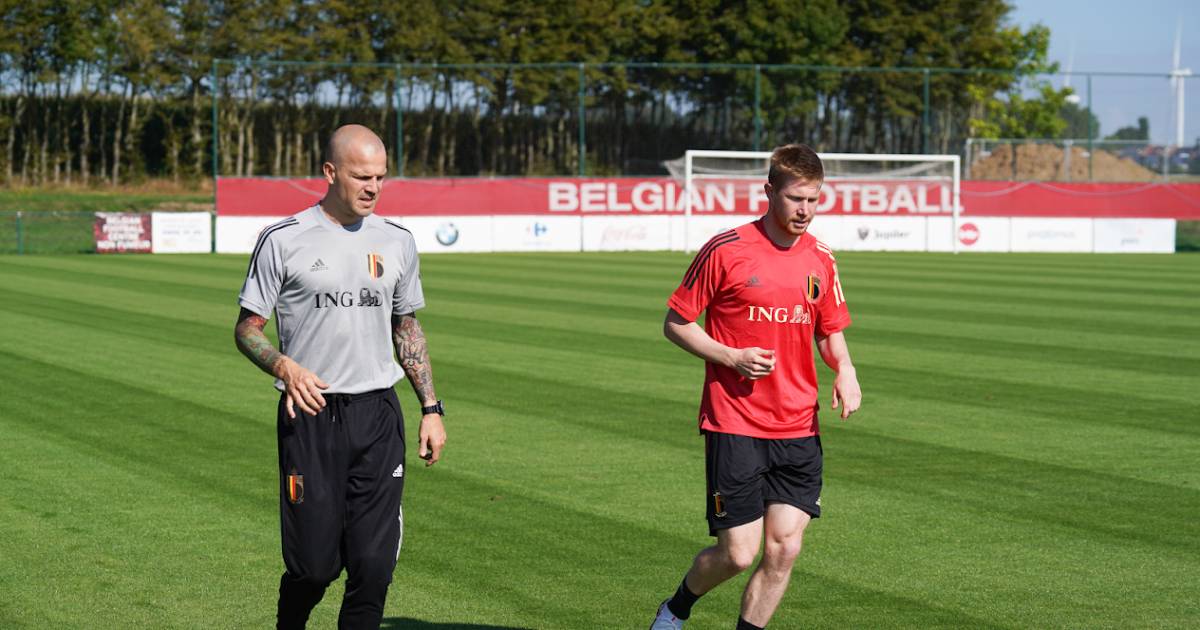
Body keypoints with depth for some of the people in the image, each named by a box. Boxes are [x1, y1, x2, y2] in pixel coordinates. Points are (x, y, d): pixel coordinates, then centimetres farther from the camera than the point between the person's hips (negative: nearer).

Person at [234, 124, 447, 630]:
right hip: (310, 416, -3)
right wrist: (286, 367, -19)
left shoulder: (397, 242, 11)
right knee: (314, 565, -3)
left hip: (378, 416, 4)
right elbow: (247, 329, 1)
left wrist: (431, 408, 13)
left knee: (373, 565, -2)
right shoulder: (283, 240, -3)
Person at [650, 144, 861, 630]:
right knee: (738, 553, -5)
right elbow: (675, 323, -2)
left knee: (784, 549, -2)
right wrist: (731, 358, -15)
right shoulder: (725, 251, -9)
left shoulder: (821, 259, 7)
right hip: (734, 426, -5)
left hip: (799, 431, 5)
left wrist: (844, 369, -1)